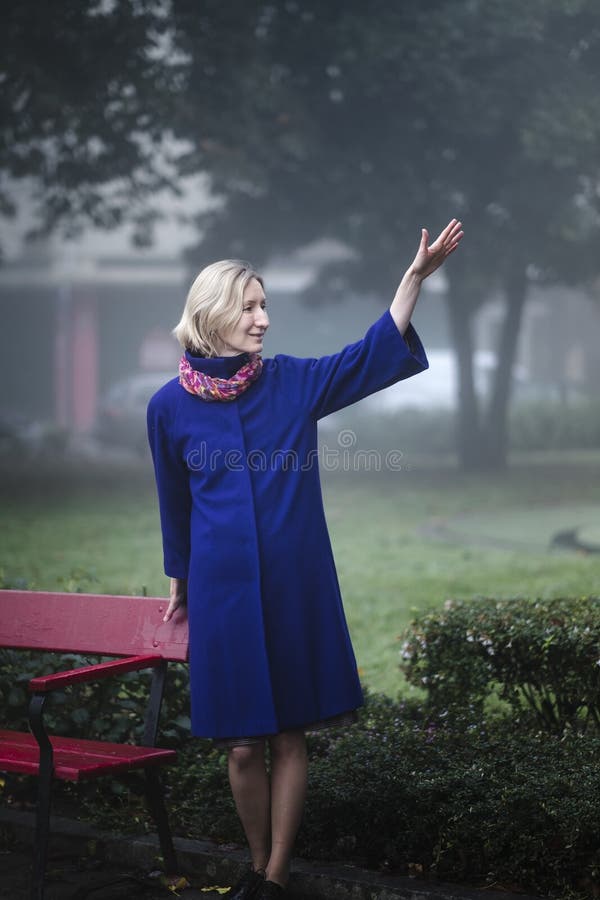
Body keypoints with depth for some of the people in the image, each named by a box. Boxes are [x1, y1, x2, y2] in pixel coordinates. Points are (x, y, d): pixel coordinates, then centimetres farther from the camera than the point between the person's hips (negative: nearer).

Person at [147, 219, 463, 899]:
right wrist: (179, 586, 19)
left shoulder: (292, 381, 0)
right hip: (223, 588, 0)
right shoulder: (170, 405, 0)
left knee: (289, 737, 4)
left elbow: (373, 352, -8)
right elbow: (174, 504, 11)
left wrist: (417, 274, -18)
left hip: (296, 585, 1)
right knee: (242, 745, 3)